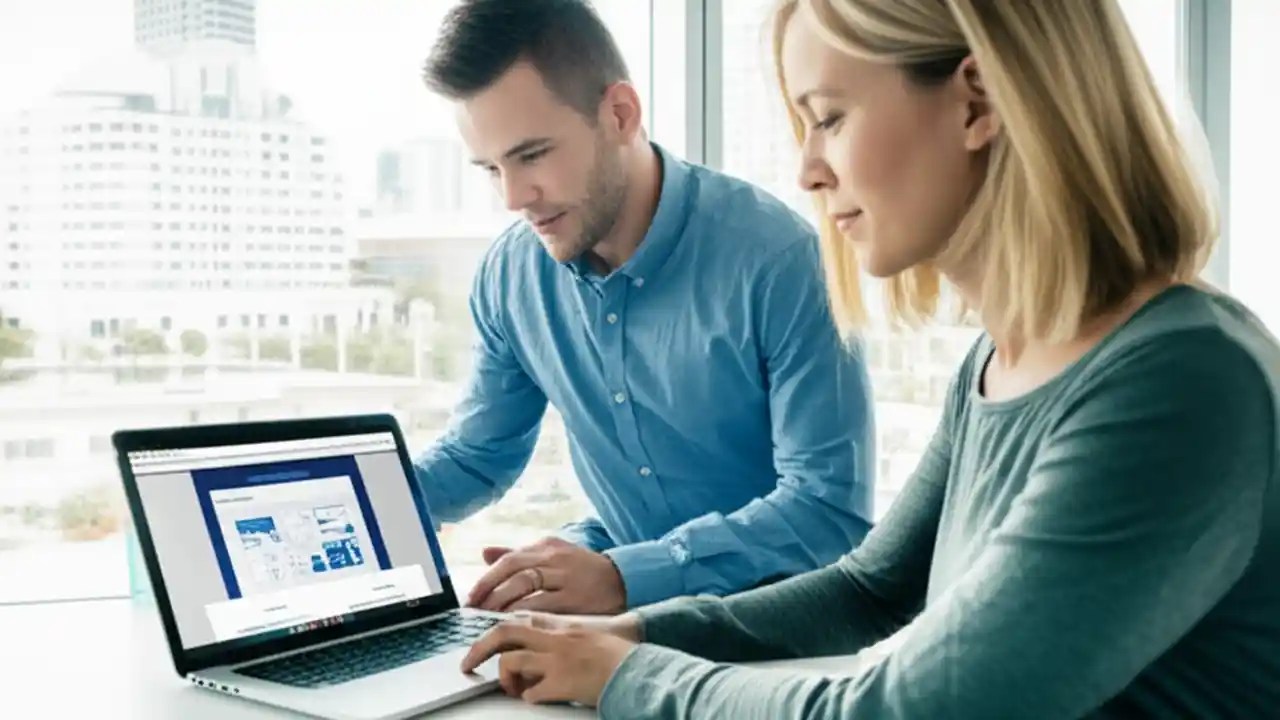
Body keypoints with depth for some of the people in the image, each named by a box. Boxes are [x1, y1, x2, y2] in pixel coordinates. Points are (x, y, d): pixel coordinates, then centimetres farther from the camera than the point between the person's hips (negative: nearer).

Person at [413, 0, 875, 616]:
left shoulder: (778, 256, -21)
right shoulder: (509, 274, -3)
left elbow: (832, 510, -24)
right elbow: (475, 457, 11)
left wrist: (622, 576, -36)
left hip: (778, 607, -4)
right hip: (631, 610, 5)